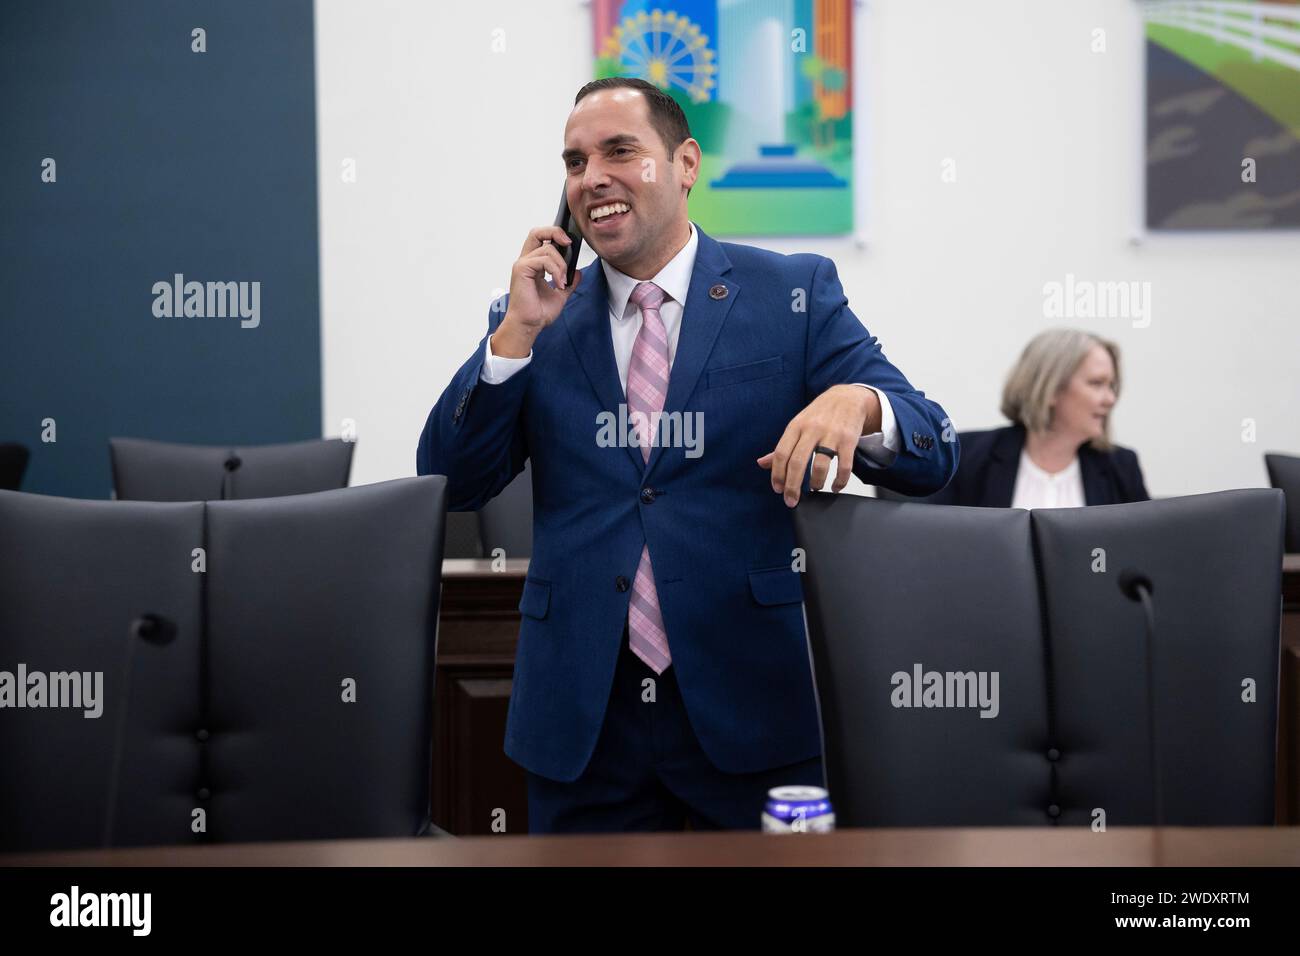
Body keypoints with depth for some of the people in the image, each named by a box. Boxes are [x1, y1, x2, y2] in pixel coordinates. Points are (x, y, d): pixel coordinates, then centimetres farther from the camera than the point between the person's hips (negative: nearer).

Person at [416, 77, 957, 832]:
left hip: (752, 696, -1)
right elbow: (449, 485, 1)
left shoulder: (794, 292, 1)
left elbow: (933, 456, -4)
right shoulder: (534, 319, 7)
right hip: (581, 714, 2)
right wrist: (517, 332, -9)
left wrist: (855, 402, -26)